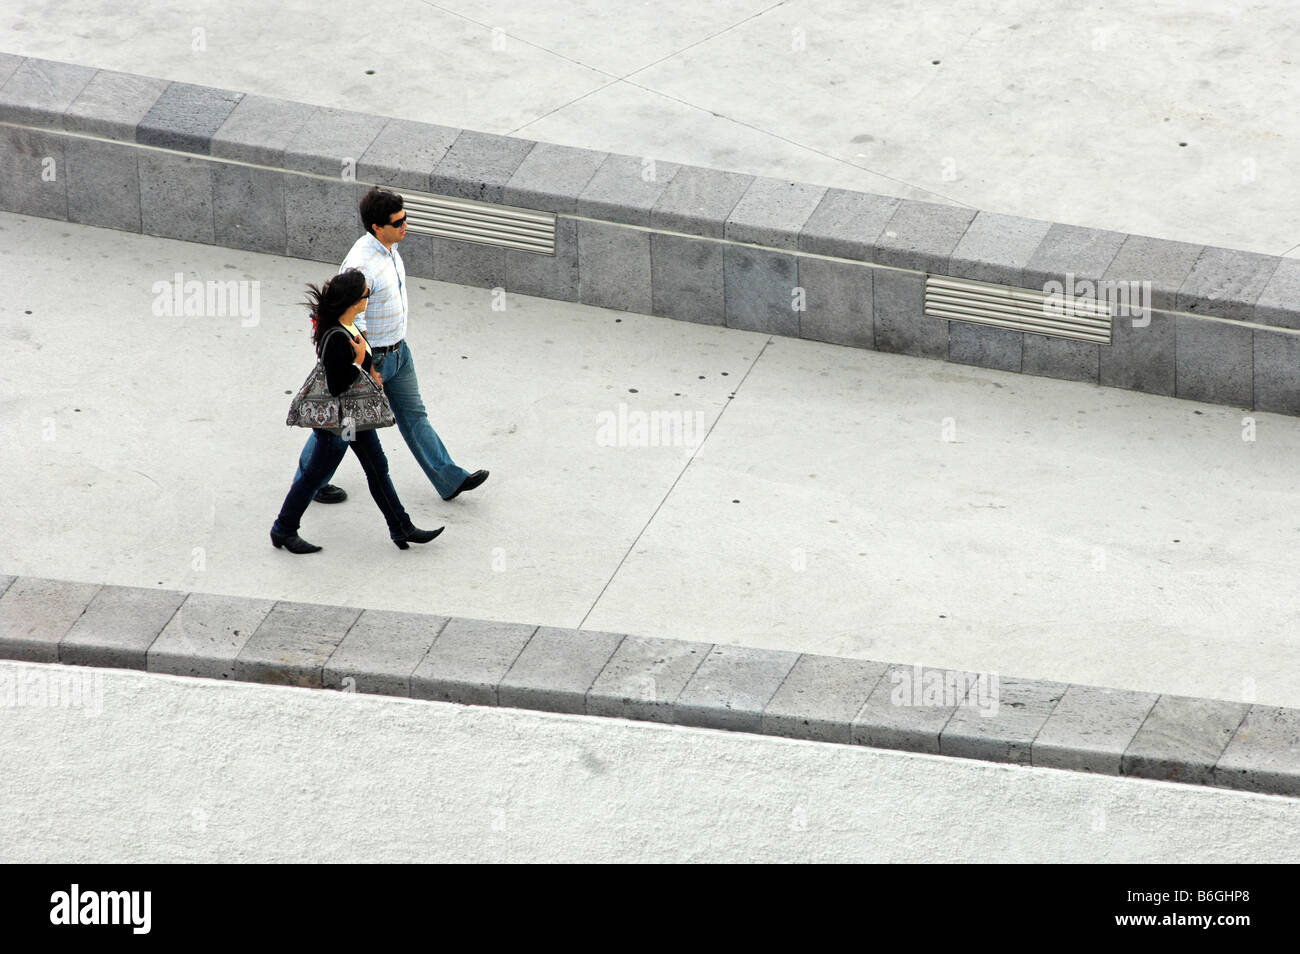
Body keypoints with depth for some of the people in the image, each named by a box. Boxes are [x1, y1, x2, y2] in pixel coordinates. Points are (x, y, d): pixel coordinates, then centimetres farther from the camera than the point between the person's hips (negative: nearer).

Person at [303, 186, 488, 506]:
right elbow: (351, 323, -27)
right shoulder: (360, 265, -30)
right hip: (370, 356, -8)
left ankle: (449, 480, 22)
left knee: (413, 415, 16)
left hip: (398, 350, 8)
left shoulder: (390, 247, -1)